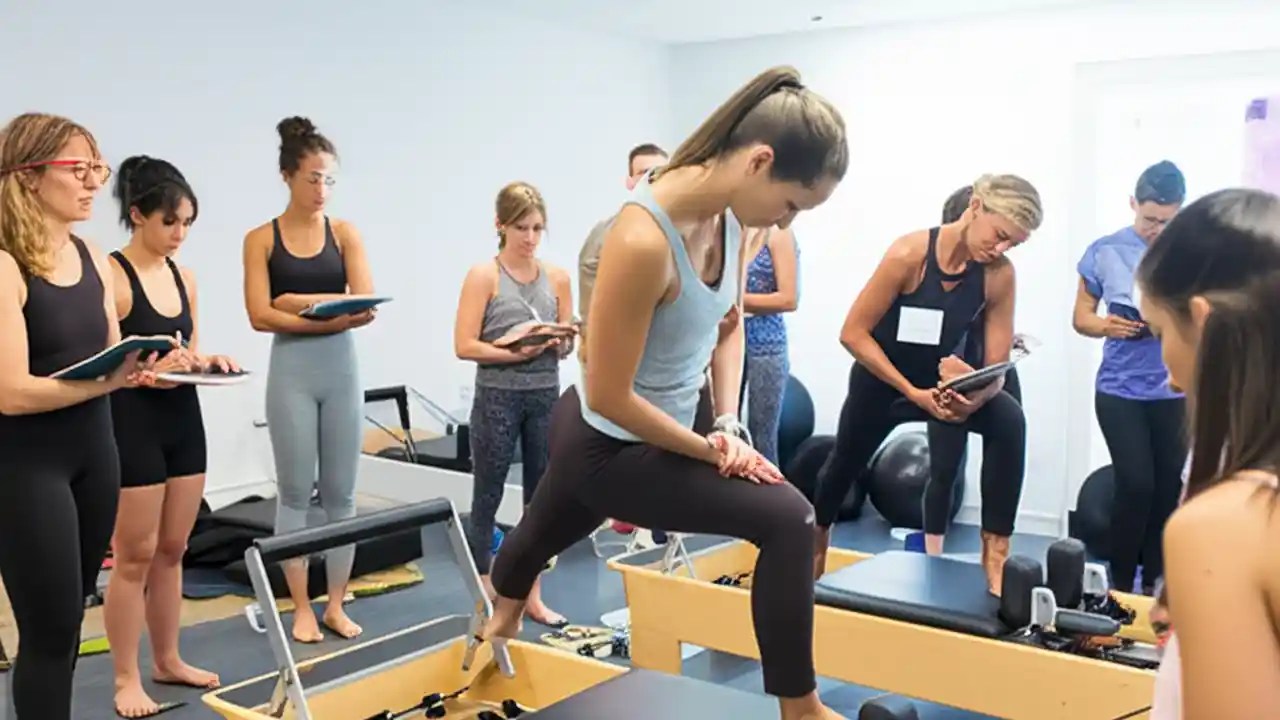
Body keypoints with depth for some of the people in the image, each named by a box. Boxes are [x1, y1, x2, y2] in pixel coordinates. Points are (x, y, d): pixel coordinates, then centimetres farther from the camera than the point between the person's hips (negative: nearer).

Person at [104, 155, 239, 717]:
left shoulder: (184, 276, 9)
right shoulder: (111, 276, -13)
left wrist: (209, 363, -4)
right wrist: (149, 370, -31)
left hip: (183, 421, 7)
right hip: (131, 426, -7)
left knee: (172, 550, 15)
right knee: (134, 556, 2)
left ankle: (168, 660, 29)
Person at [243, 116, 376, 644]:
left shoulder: (344, 232, 4)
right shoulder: (261, 239, 0)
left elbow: (364, 304, -6)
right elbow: (261, 316, -10)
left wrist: (303, 302, -12)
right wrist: (330, 317, -17)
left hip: (341, 368, 2)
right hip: (291, 370, -2)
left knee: (340, 492, 7)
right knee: (296, 492, 4)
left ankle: (336, 604, 18)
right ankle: (302, 608, 16)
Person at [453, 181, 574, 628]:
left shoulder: (556, 277, 6)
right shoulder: (483, 276, -5)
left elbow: (569, 342, 11)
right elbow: (465, 346, -11)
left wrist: (559, 344, -12)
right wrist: (517, 353, -21)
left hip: (546, 395, 4)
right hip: (497, 397, -4)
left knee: (541, 496, 10)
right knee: (487, 497, 6)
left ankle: (532, 595, 22)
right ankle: (483, 596, 18)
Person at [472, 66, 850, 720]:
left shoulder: (732, 216, -10)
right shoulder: (643, 242, -35)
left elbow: (728, 325, 8)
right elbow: (609, 396, -27)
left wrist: (727, 423, -3)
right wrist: (708, 448, -16)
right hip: (608, 449, -8)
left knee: (539, 535, 33)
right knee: (787, 519, -15)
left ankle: (498, 628, 64)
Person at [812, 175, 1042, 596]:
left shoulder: (1000, 275, -21)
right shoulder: (909, 253, -30)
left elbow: (996, 367, -17)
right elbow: (853, 333, -26)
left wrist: (975, 397, -41)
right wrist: (912, 393, -32)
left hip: (946, 381, 2)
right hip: (881, 379, -1)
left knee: (1009, 421, -28)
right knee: (845, 465, 18)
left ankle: (995, 554, -23)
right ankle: (814, 546, 50)